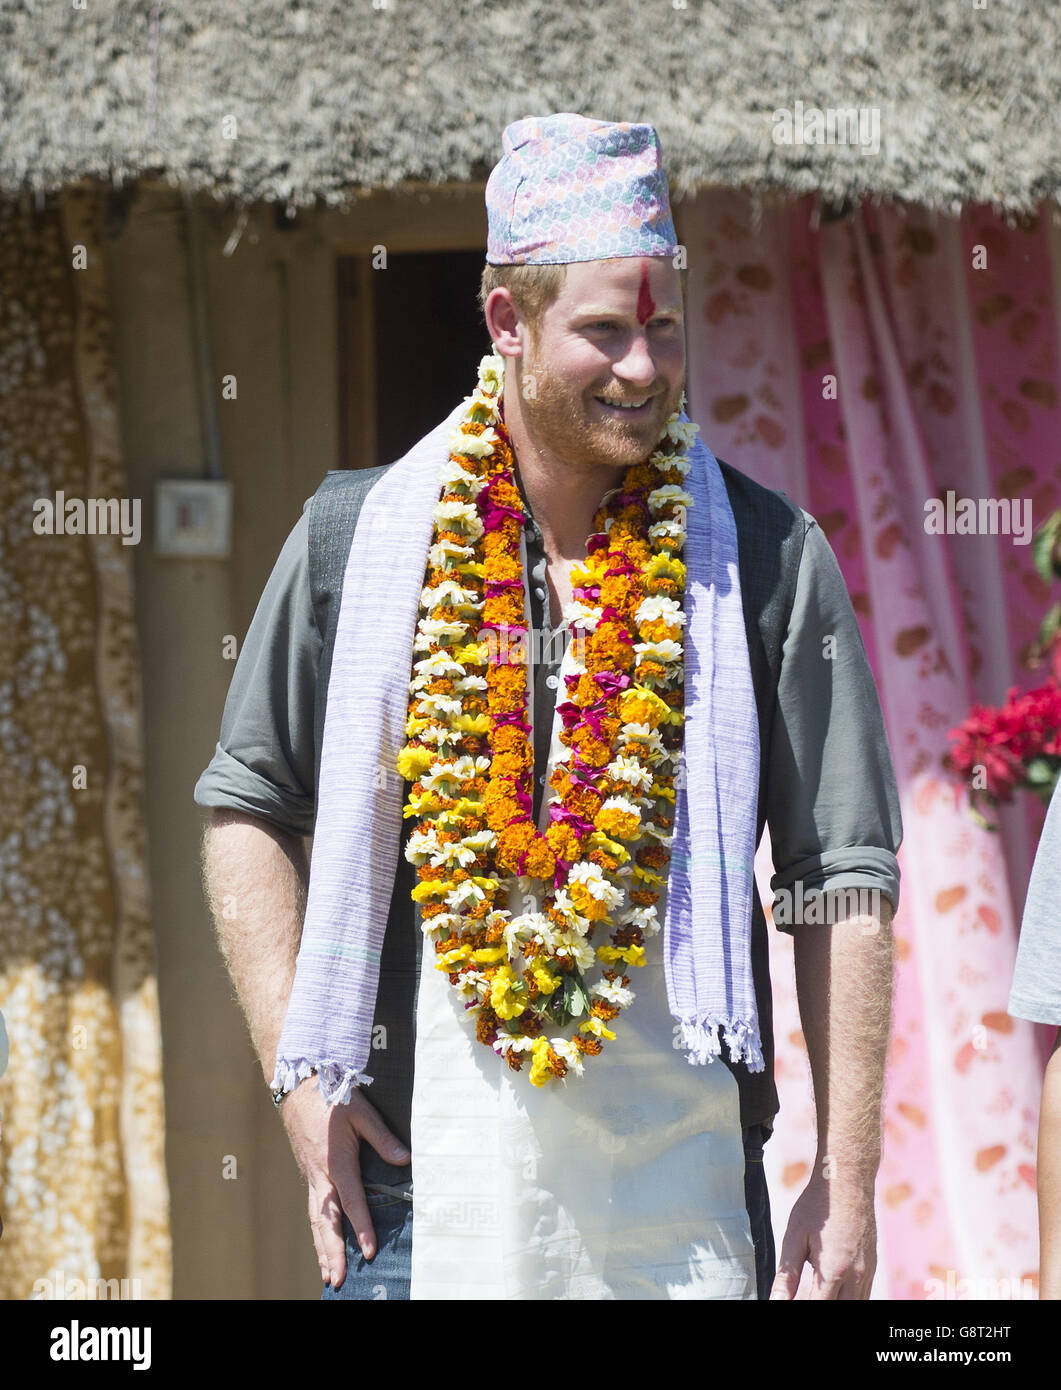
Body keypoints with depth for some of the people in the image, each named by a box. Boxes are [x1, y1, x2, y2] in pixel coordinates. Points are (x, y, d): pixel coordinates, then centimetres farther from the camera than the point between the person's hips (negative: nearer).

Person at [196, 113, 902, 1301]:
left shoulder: (764, 555, 1)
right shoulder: (364, 539, 4)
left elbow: (844, 879, 1)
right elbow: (248, 804, 12)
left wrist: (847, 1181, -4)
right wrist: (297, 1074, 2)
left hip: (682, 1195, 0)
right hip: (419, 1171, 1)